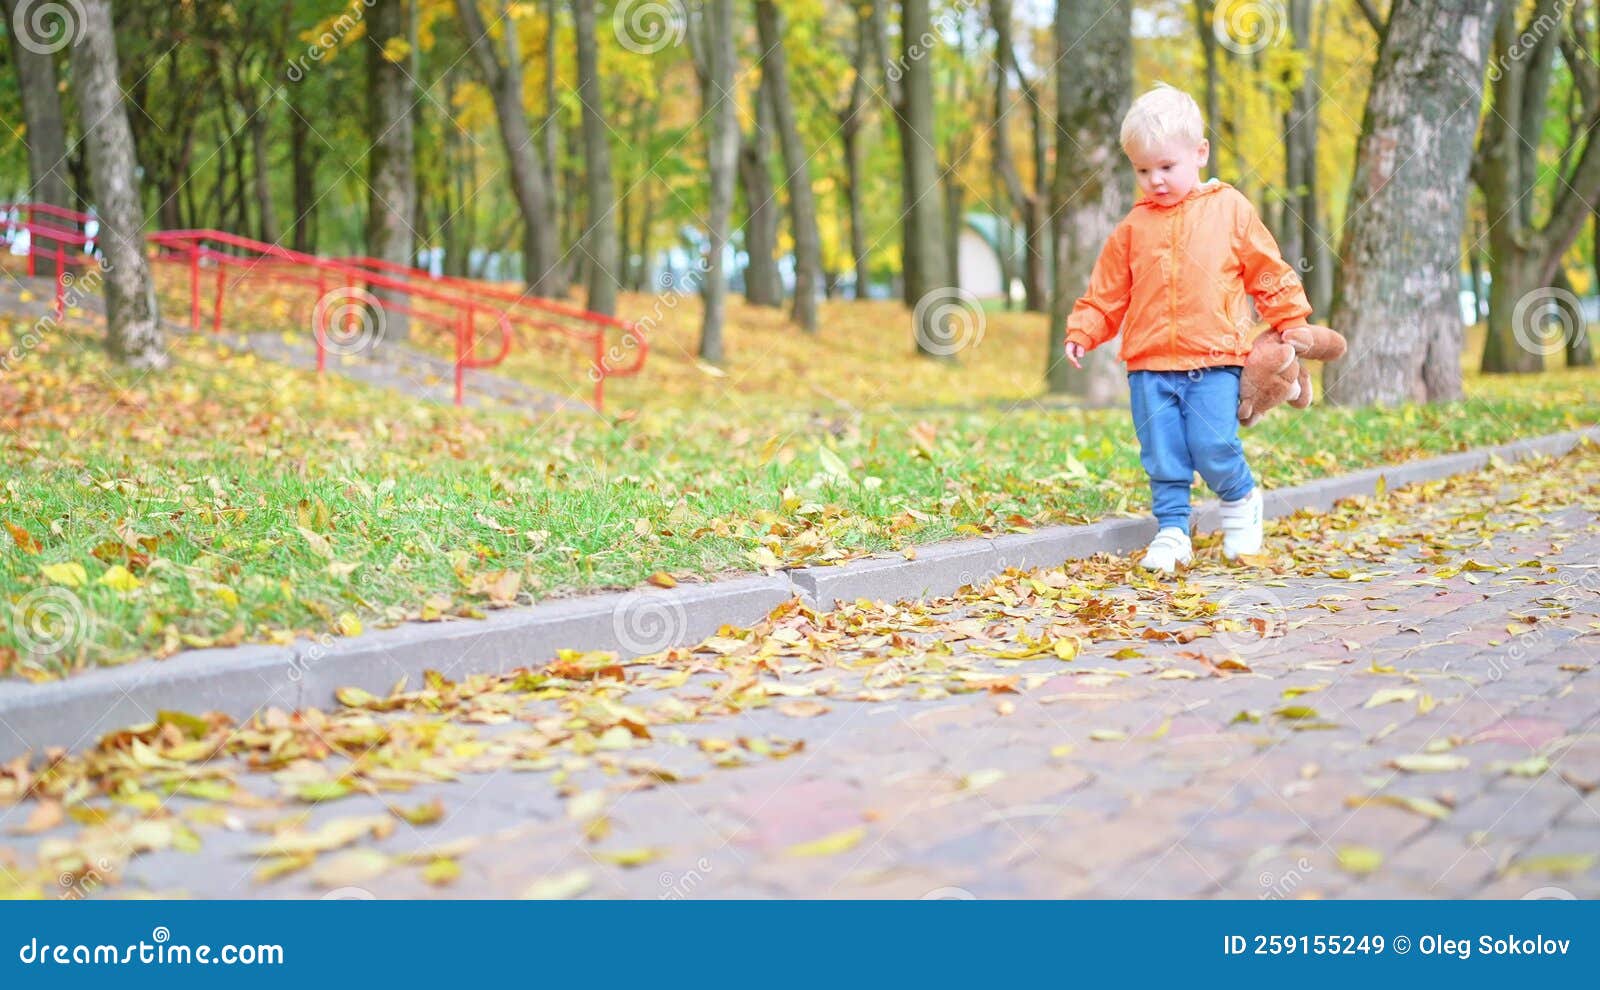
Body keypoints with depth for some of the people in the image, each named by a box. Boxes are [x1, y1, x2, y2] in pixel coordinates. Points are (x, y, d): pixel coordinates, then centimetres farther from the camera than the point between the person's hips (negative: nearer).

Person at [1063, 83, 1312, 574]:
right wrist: (1081, 332, 2)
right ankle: (1172, 529, 17)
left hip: (1214, 361, -2)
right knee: (1162, 457, 3)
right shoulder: (1134, 226, 9)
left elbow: (1270, 274, 10)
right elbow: (1106, 291, 13)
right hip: (1149, 366, 3)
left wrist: (1293, 325, 7)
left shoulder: (1231, 210, 6)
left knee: (1213, 448, -10)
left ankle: (1241, 499, 19)